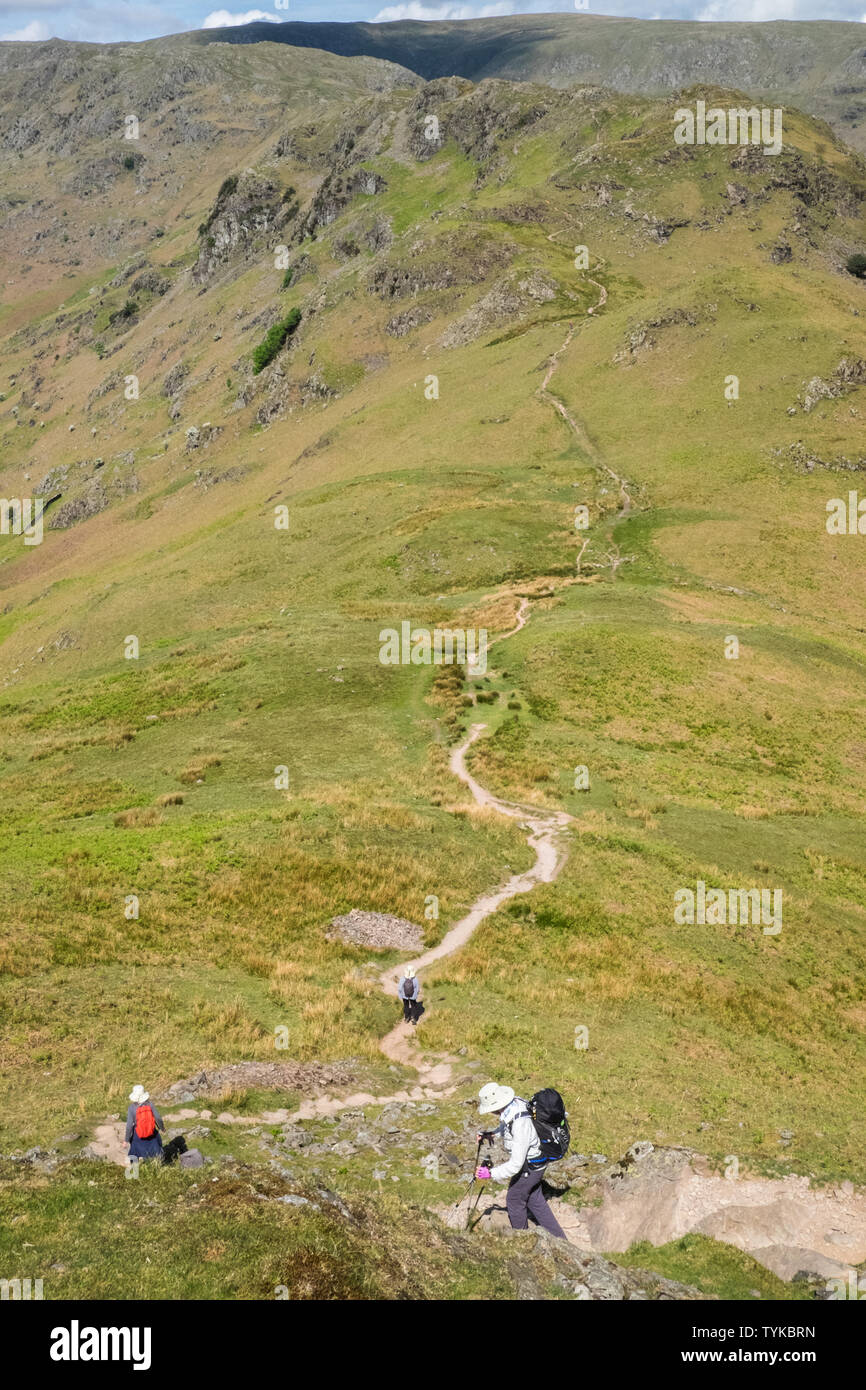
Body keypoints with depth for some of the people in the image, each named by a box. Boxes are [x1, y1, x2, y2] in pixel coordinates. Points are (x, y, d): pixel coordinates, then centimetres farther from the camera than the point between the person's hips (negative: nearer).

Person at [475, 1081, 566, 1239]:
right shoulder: (515, 1103, -12)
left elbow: (516, 1164, -34)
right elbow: (507, 1127, 12)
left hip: (530, 1166, -8)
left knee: (514, 1200, 13)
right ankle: (558, 1237, 33)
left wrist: (491, 1173, -27)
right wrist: (492, 1134, -2)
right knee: (534, 1200, 22)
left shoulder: (520, 1126, -38)